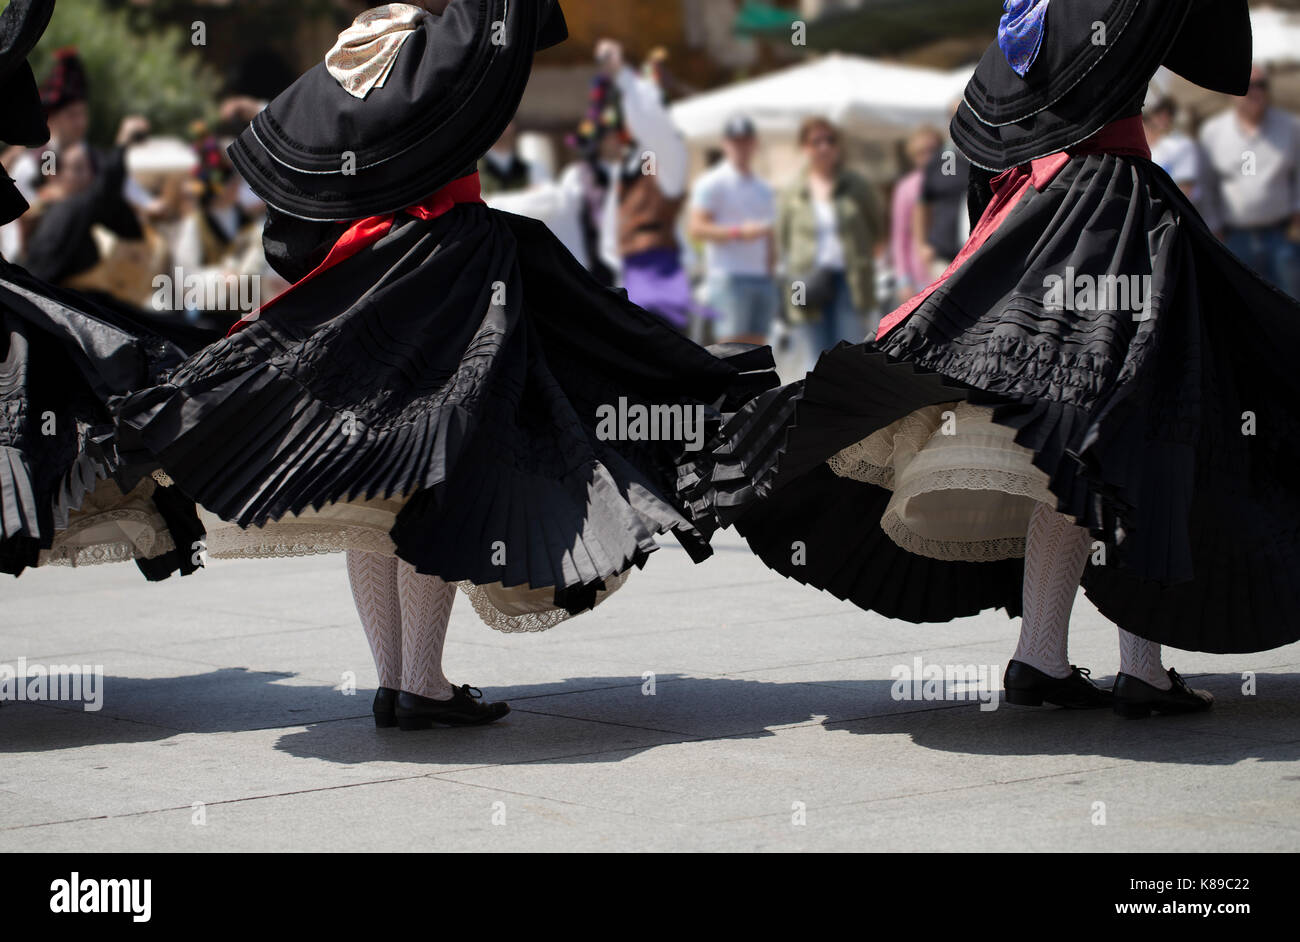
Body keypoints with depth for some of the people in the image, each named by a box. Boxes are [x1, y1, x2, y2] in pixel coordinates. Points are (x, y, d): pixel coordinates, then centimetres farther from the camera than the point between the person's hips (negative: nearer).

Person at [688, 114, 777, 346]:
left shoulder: (764, 189, 21)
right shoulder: (712, 184, -2)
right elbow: (696, 229, -11)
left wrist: (772, 276, 16)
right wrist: (738, 232, -22)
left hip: (762, 277, 7)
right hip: (730, 277, -7)